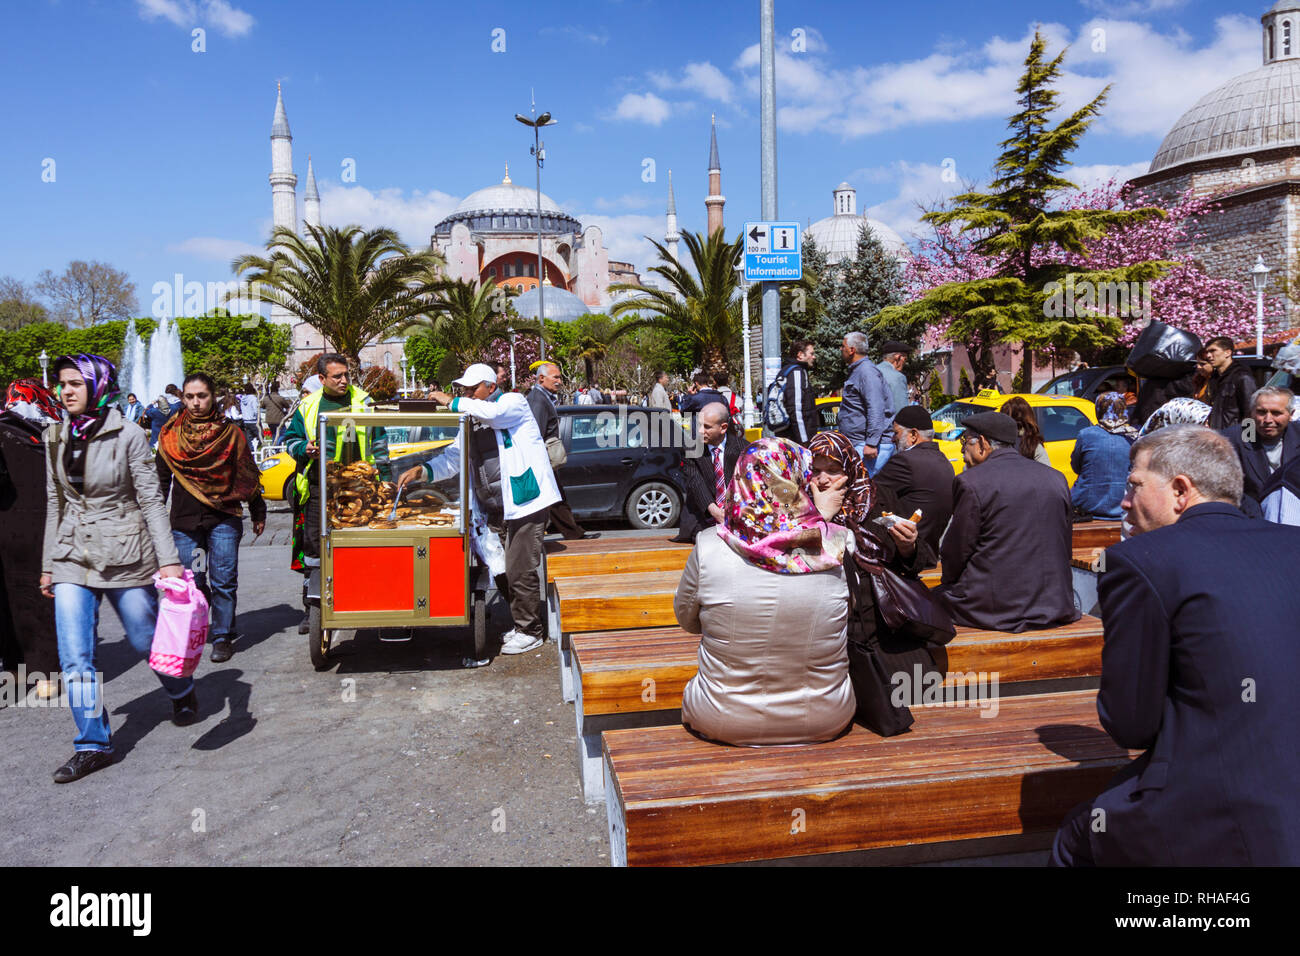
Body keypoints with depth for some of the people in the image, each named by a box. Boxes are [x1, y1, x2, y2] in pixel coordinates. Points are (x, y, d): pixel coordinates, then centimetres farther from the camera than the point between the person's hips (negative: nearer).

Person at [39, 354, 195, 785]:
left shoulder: (127, 436, -8)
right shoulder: (56, 438, 7)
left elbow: (151, 500, -8)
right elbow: (54, 504, 13)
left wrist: (168, 559, -13)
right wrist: (49, 564, 15)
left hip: (124, 555, -4)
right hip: (73, 557, 4)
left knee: (146, 640, 9)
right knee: (75, 658, -2)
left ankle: (183, 693, 38)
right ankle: (93, 745, 10)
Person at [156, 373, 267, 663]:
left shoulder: (230, 433, 3)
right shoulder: (170, 435, 7)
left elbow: (248, 476, 8)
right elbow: (161, 481, 13)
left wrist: (258, 514, 10)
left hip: (224, 519, -1)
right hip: (184, 521, 2)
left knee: (223, 582, -2)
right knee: (191, 582, 4)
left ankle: (222, 637, 10)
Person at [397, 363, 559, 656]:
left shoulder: (514, 402, -3)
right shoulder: (471, 424, 17)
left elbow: (491, 412, -25)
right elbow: (452, 458, 16)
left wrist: (452, 402, -13)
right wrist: (421, 470, -2)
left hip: (528, 499, -8)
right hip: (502, 505, 8)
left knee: (520, 570, -6)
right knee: (512, 569, 13)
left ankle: (530, 631, 8)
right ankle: (524, 625, 27)